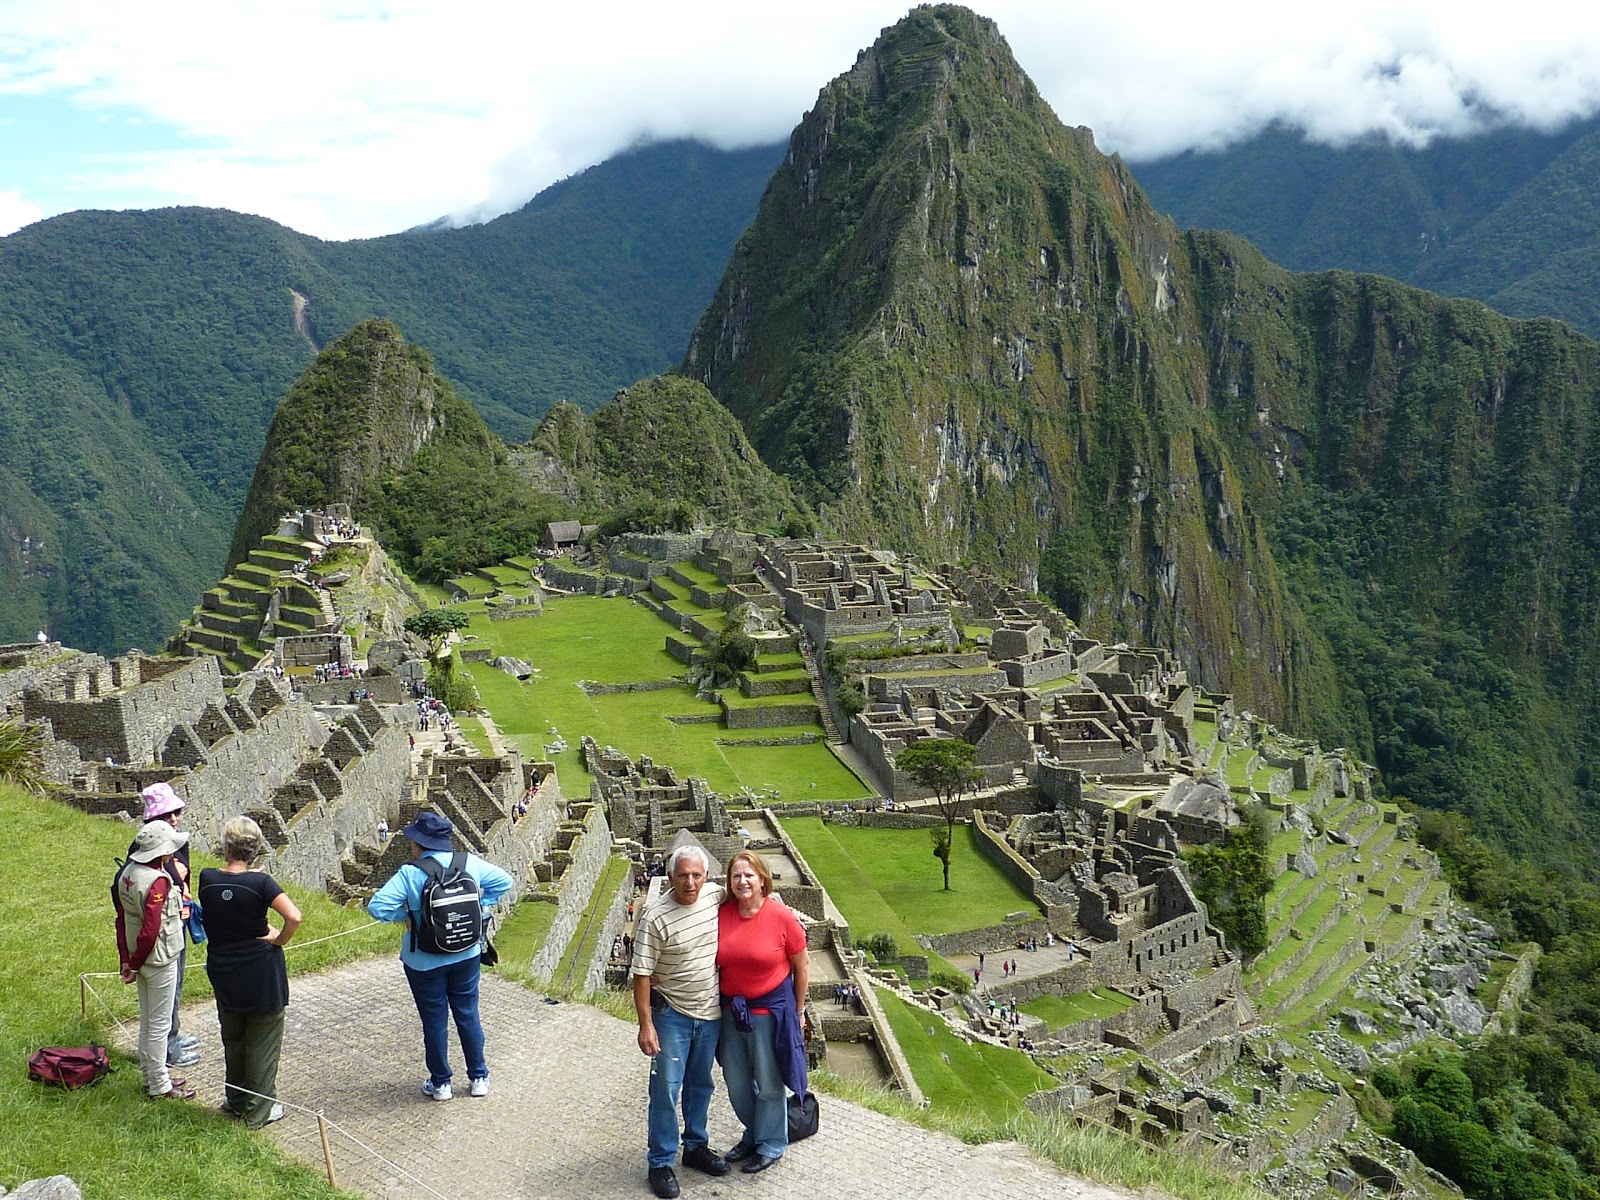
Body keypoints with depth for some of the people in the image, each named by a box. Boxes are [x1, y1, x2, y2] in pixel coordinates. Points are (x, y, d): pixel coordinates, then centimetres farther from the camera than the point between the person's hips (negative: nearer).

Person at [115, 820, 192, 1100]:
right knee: (159, 1024, 4)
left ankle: (152, 1076, 33)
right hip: (160, 961, -9)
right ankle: (160, 1087, 15)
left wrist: (126, 959, 12)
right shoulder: (157, 881, -25)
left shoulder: (128, 872, 2)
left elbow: (121, 919, 8)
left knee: (147, 1021, 20)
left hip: (140, 959, 9)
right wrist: (134, 965, -14)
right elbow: (150, 931, -27)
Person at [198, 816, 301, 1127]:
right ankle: (259, 1110, 17)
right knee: (263, 1042, 9)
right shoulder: (260, 882, -19)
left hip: (223, 973, 4)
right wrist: (280, 940, -12)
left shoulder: (207, 878, -8)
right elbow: (294, 917, -28)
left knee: (233, 1039, 22)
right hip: (261, 974, -4)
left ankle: (235, 1099, 35)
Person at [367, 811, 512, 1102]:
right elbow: (504, 882, 4)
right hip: (466, 955, 3)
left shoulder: (410, 874, -19)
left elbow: (377, 907, -24)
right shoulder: (470, 864, -7)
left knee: (435, 1021, 12)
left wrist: (406, 915, -9)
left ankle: (440, 1083, 24)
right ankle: (479, 1078, 26)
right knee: (468, 1015, 16)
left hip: (425, 962, -3)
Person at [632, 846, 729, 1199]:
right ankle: (660, 1163, 14)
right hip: (671, 1014, -5)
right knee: (666, 1090, 0)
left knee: (700, 1085, 19)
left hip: (711, 1012, 5)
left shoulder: (715, 895, -7)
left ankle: (695, 1146, 36)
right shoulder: (656, 917, -21)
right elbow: (642, 974, -17)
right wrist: (646, 1024, -18)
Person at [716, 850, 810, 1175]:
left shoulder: (783, 918, -14)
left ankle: (771, 1145, 29)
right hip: (731, 1010, 4)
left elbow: (802, 966, -4)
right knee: (736, 1082, 17)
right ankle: (753, 1135, 40)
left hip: (771, 1009, -4)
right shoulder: (720, 915, -5)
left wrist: (798, 1011, 1)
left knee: (768, 1083, 8)